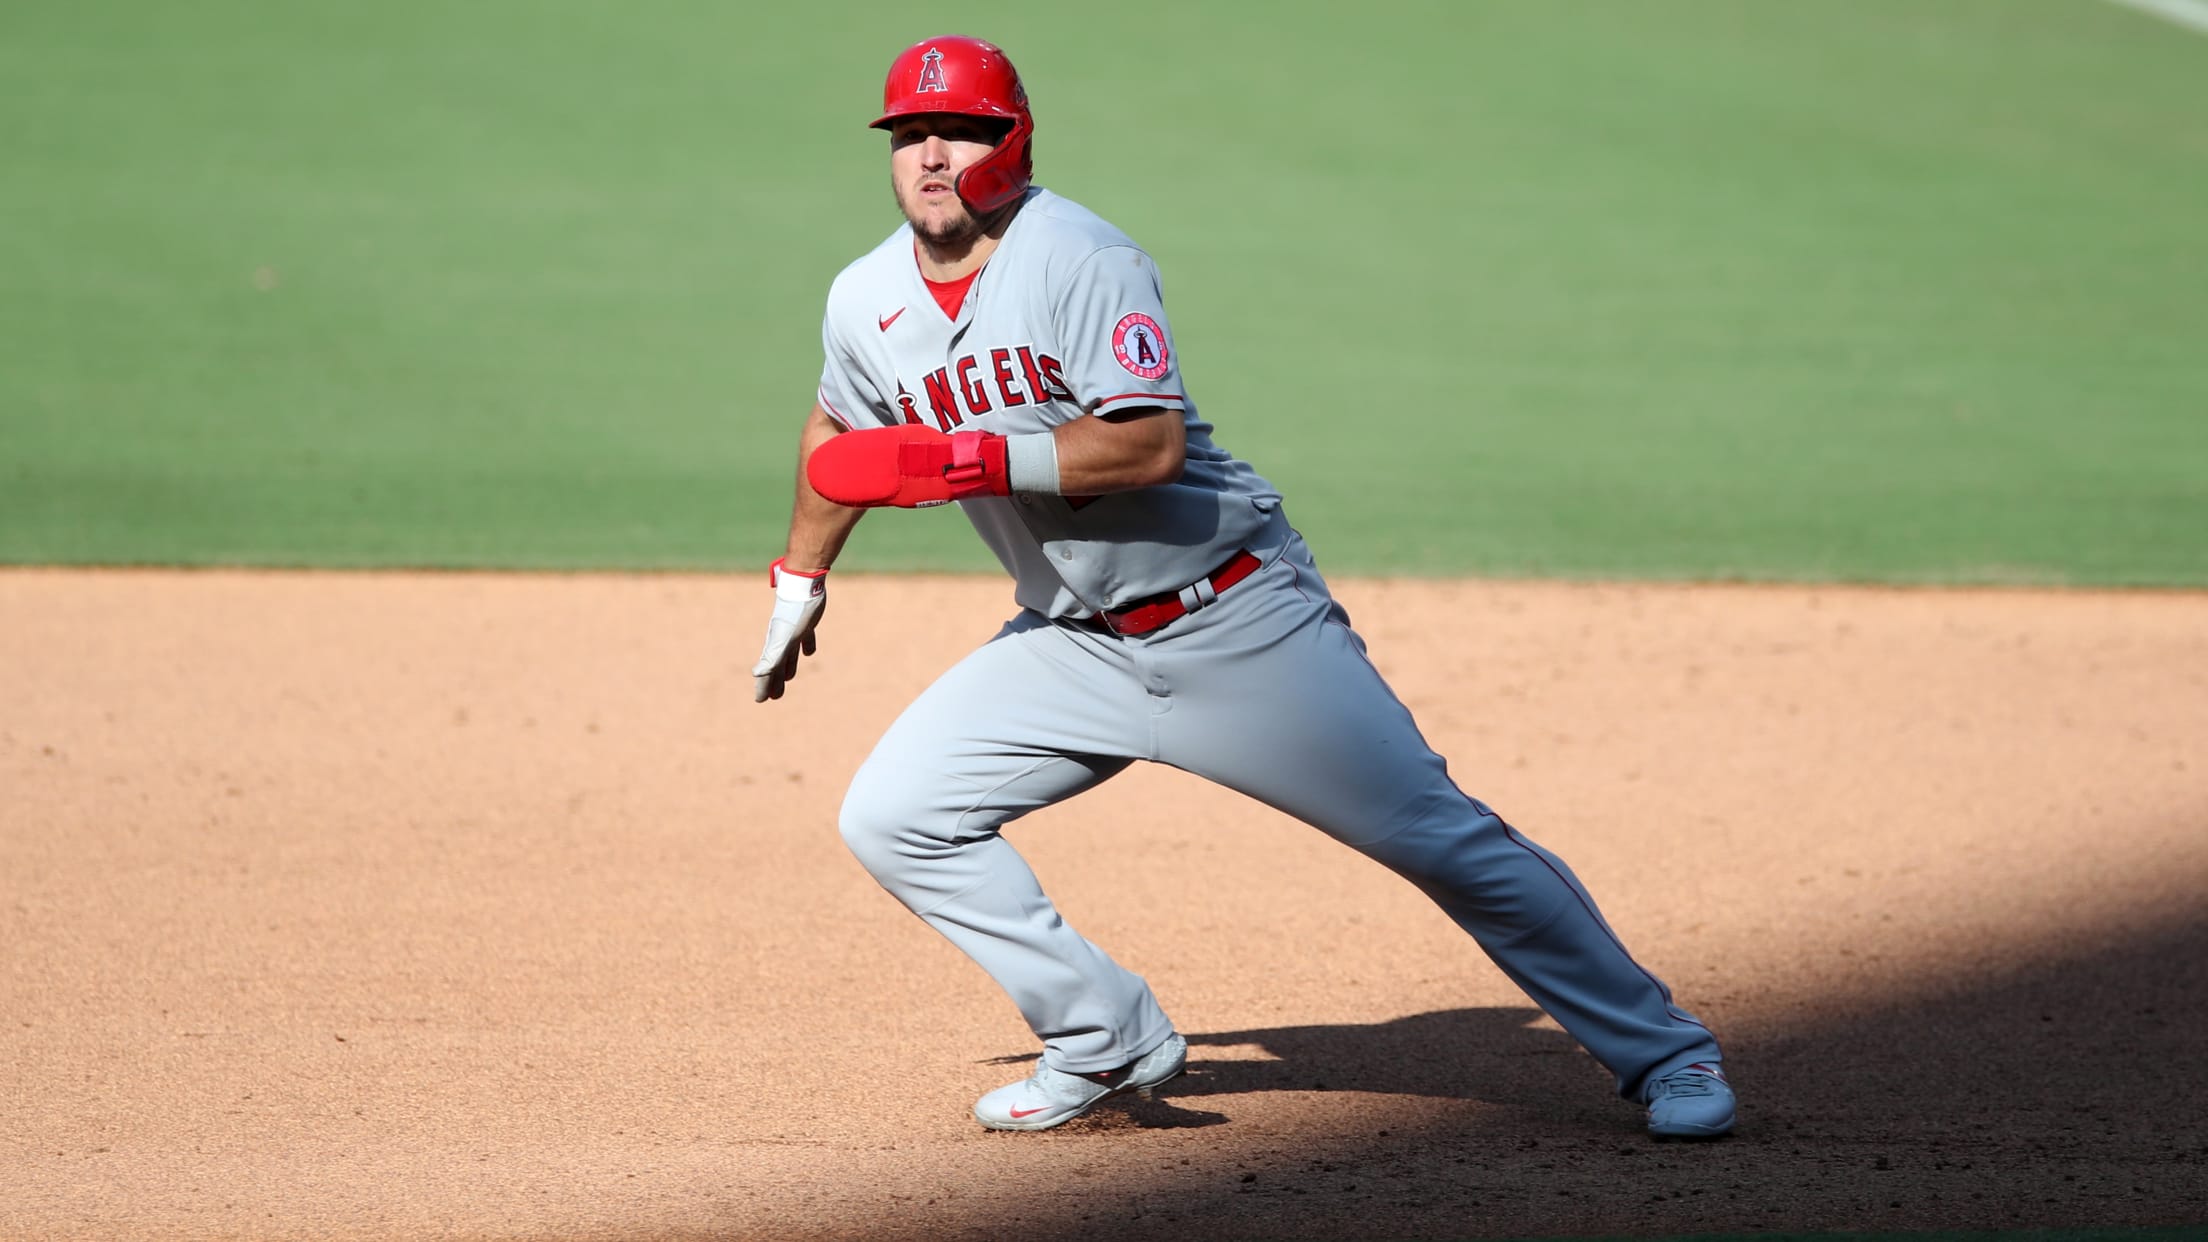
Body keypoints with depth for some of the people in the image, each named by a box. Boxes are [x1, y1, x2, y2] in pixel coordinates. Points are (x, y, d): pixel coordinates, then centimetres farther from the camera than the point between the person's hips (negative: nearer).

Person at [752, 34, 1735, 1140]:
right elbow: (839, 435, 23)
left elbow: (1149, 445, -29)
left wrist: (958, 461, -32)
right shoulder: (866, 304, 1)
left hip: (1238, 623, -6)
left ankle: (1662, 1054, 5)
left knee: (1439, 836, -7)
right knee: (892, 818, -6)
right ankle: (1108, 1041, 8)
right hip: (1075, 644, 6)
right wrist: (798, 582, 32)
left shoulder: (1080, 259, -19)